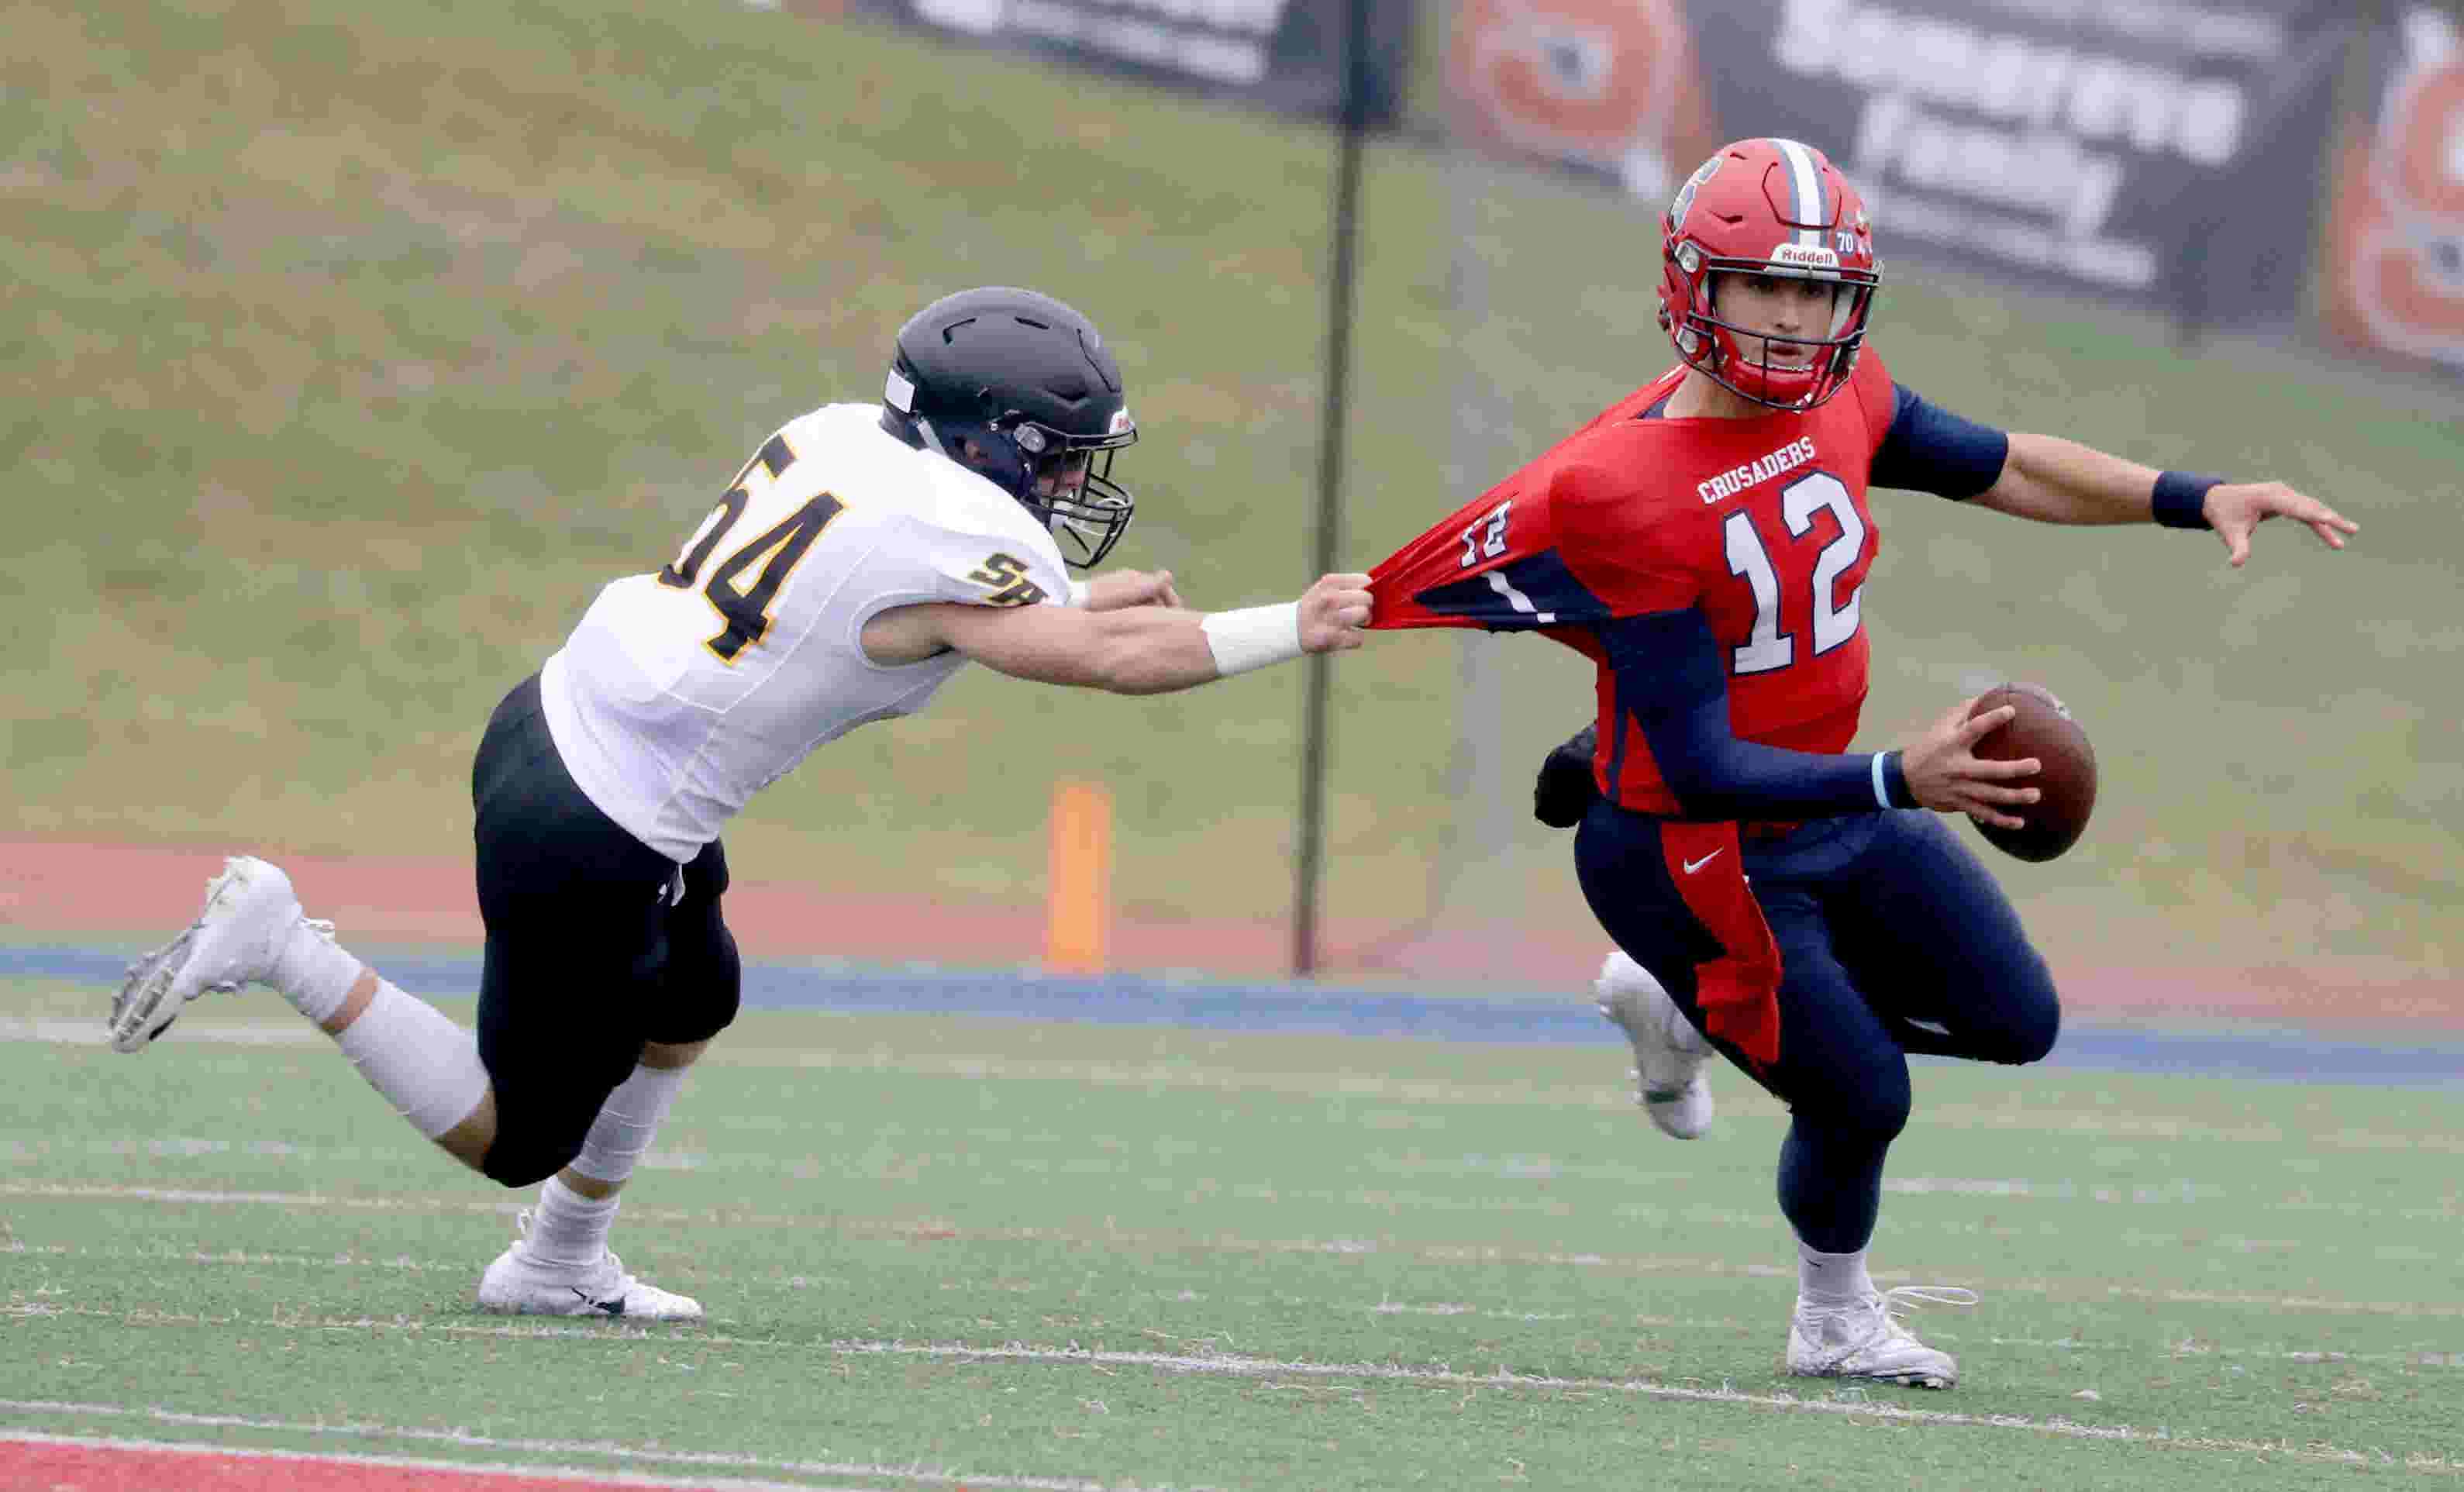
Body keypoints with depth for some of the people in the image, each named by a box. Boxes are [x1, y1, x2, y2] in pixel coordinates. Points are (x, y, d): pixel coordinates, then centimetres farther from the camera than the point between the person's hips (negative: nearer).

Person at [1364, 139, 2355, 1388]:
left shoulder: (1839, 399, -8)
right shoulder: (1625, 496, -30)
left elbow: (2004, 469, 9)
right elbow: (1703, 770, -30)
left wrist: (2196, 500, -3)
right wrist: (1900, 782, -39)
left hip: (1832, 806, 8)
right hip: (1692, 853, -8)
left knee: (2014, 1023, 13)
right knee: (1861, 1098, 0)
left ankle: (1688, 1007, 27)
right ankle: (1837, 1320, 32)